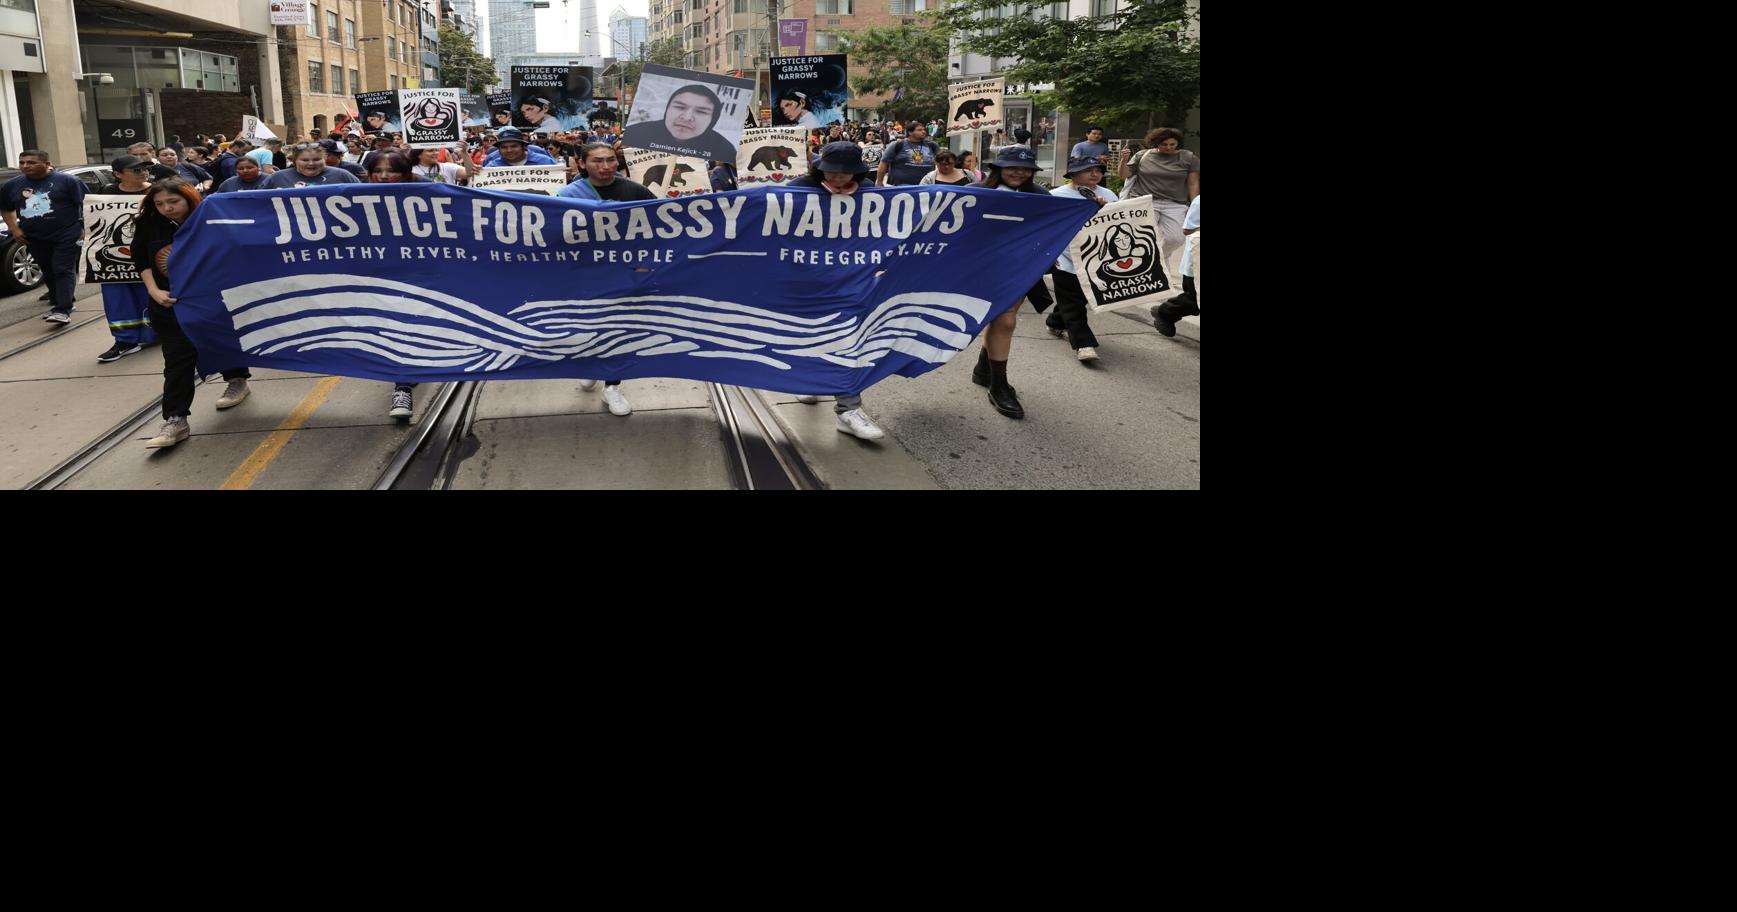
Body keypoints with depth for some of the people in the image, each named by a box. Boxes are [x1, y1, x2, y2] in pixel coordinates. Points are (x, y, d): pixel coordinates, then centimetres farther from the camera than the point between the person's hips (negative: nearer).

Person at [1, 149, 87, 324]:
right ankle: (57, 303, 25)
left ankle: (62, 310, -16)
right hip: (35, 238, 5)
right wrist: (14, 229, 9)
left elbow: (84, 204, -8)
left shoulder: (66, 181, -7)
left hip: (66, 235, -5)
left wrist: (84, 228, -15)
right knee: (49, 272, 12)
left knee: (63, 271, -10)